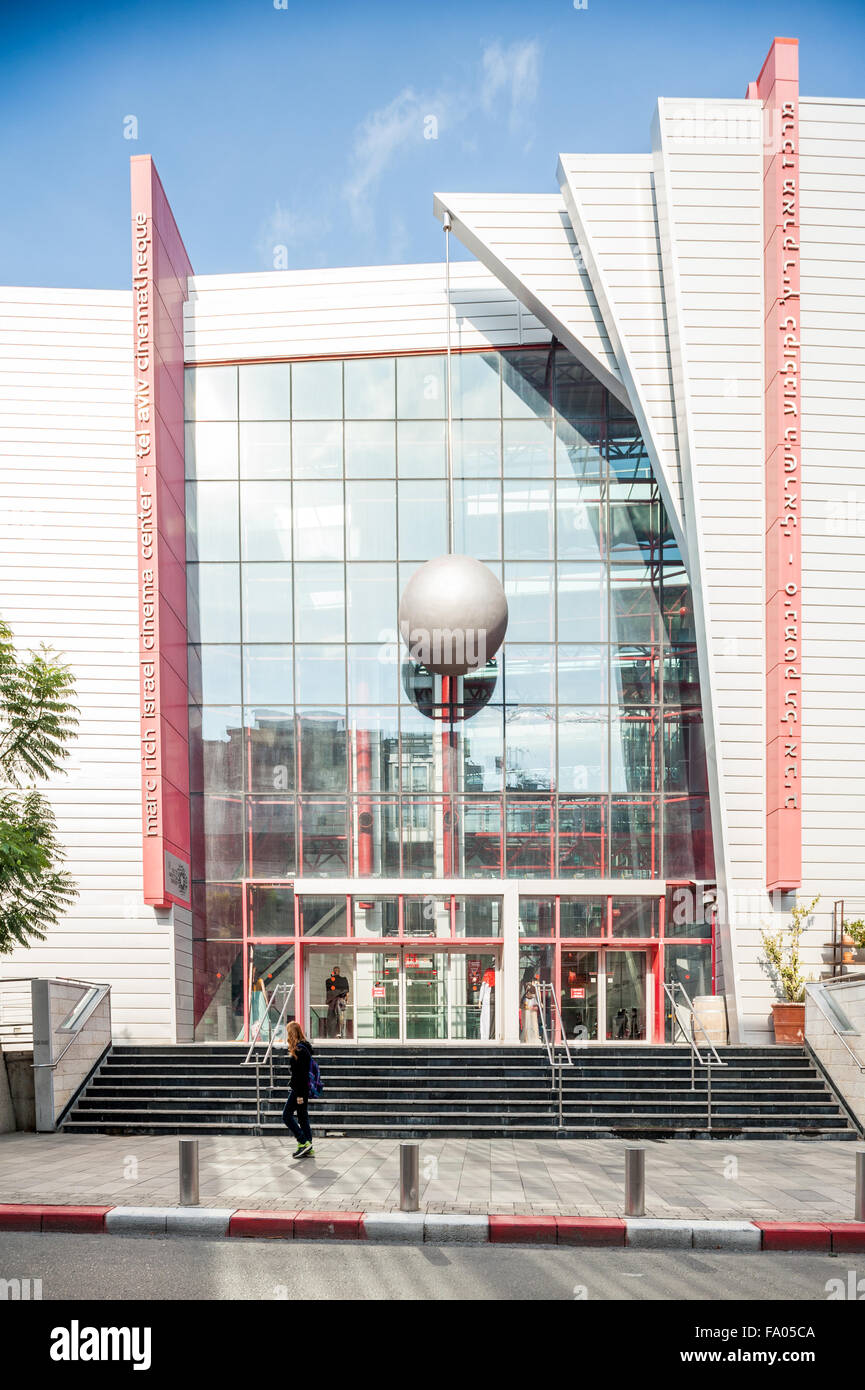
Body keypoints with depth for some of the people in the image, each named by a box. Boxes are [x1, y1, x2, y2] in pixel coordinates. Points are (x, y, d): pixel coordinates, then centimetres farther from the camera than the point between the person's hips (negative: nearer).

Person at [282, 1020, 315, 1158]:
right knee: (303, 1117, 11)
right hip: (303, 1088, 10)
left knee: (287, 1116, -3)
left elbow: (301, 1074, -21)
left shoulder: (299, 1050, -18)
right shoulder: (304, 1047, 13)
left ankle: (304, 1143, -7)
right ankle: (308, 1149, 12)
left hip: (300, 1089, -10)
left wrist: (299, 1095, -21)